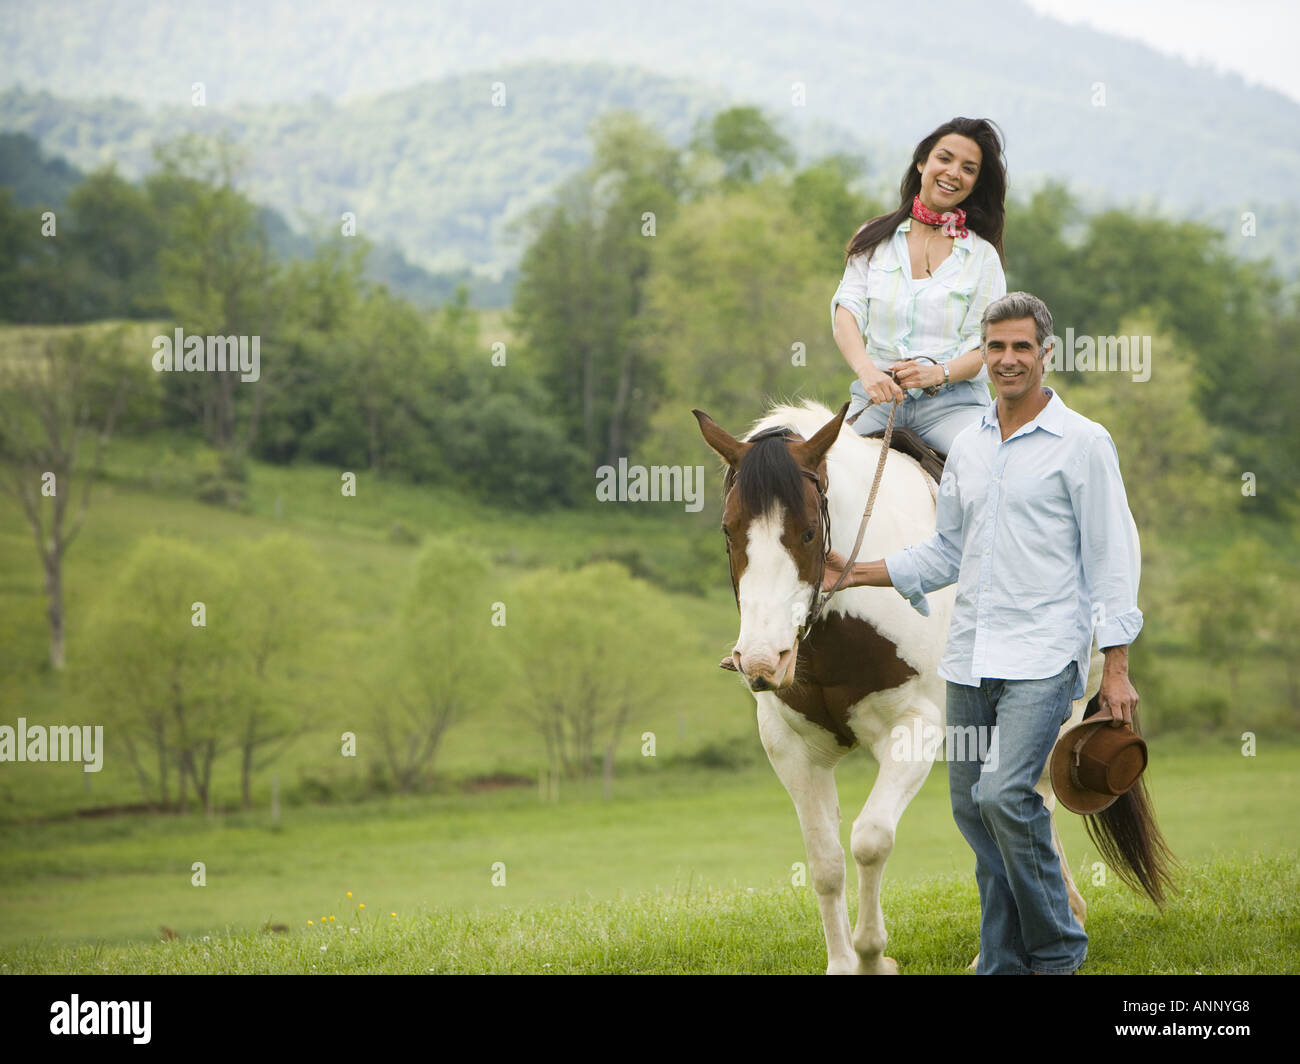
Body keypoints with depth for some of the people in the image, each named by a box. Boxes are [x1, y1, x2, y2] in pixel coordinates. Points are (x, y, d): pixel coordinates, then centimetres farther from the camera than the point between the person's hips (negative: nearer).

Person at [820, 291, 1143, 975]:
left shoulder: (1082, 443, -4)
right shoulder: (967, 448, 14)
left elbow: (1111, 559, -5)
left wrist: (1116, 668, -9)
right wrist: (856, 575, 11)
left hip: (1042, 656, -7)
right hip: (970, 659, 7)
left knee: (1004, 793, -20)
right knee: (972, 807, 7)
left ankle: (1057, 949, -3)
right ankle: (1005, 960, 18)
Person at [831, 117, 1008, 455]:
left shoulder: (983, 256, 11)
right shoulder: (875, 239, 15)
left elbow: (986, 350, 4)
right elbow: (847, 310, 2)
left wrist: (938, 373, -18)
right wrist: (867, 370, -18)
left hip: (952, 404, -1)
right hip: (877, 401, 1)